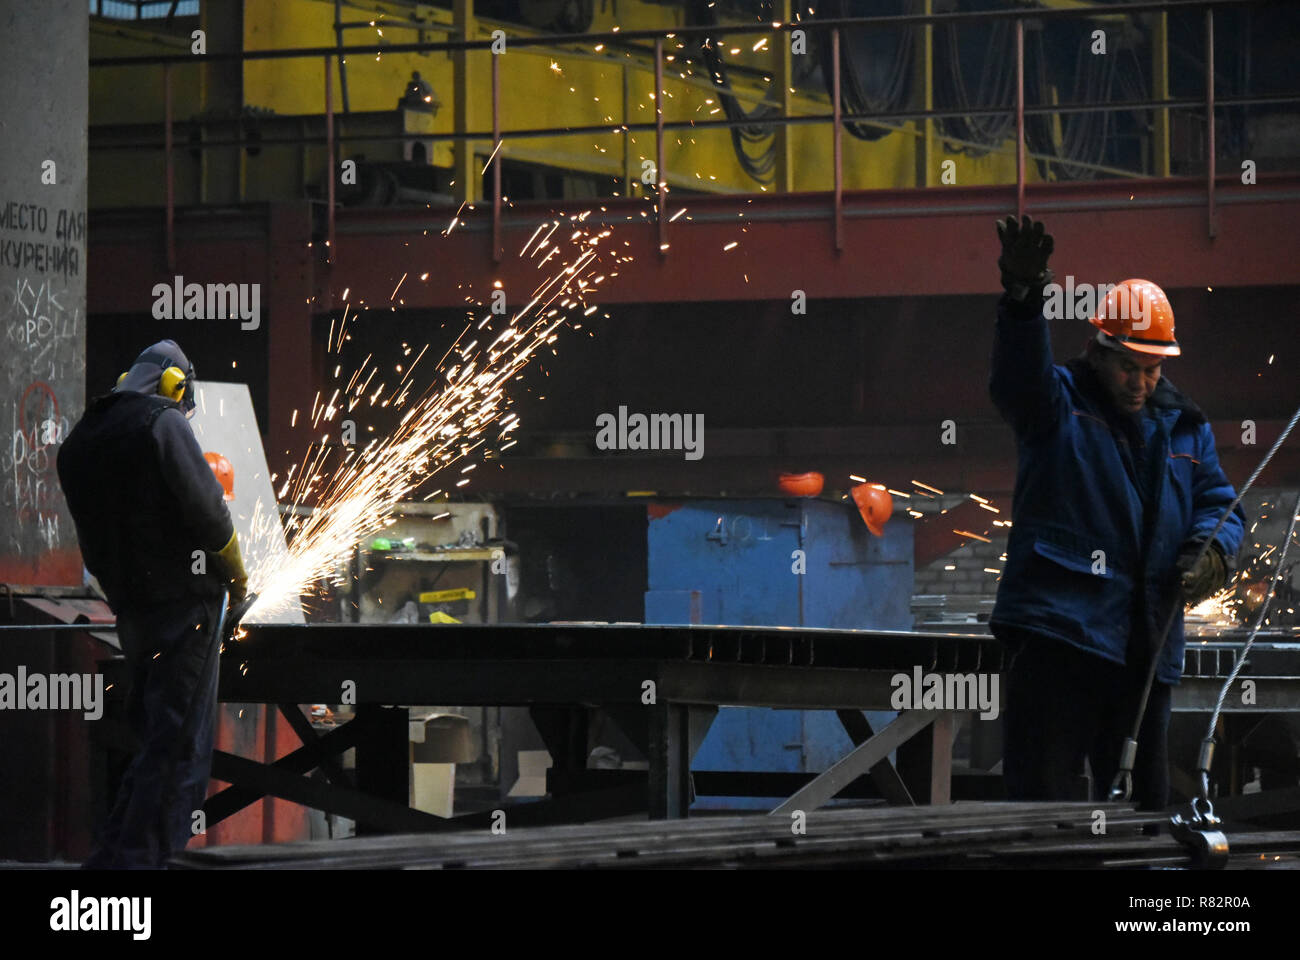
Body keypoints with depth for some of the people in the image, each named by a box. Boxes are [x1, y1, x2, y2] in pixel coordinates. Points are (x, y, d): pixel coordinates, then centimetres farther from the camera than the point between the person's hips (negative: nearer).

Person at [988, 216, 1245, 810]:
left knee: (1143, 799, 12)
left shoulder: (1183, 426, 16)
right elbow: (1020, 372, -21)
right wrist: (1023, 298, -42)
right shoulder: (1058, 406, 0)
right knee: (1043, 798, -11)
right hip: (1057, 633, -5)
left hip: (1147, 646, 6)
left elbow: (1219, 503, 18)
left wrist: (1212, 549, -8)